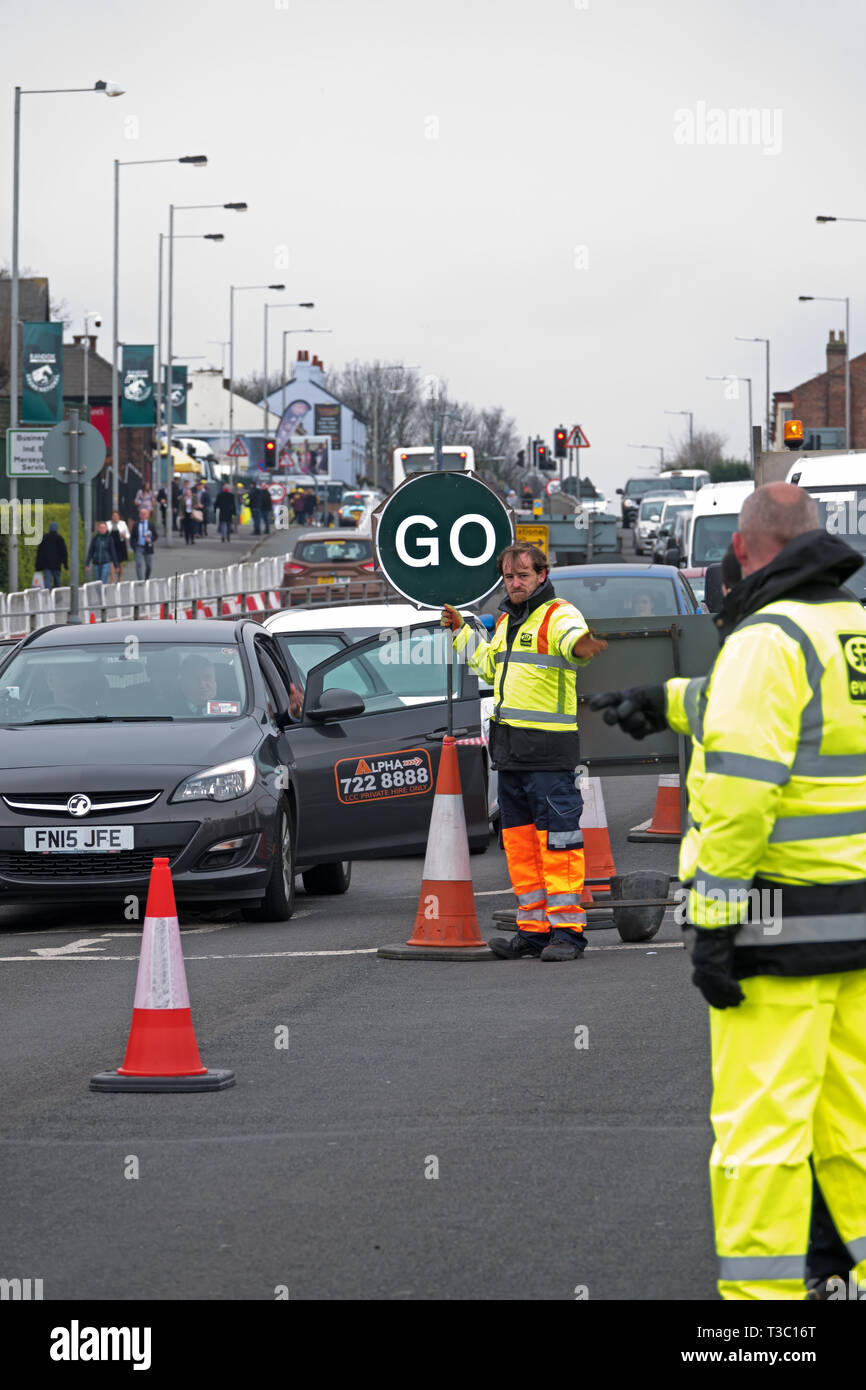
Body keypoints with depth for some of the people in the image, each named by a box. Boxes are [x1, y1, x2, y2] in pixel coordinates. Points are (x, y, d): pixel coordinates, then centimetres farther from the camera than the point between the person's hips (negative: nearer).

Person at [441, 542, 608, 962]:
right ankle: (533, 928, 15)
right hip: (509, 748, 9)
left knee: (557, 840, -7)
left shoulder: (558, 615, -8)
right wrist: (462, 632, 37)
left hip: (549, 750, -9)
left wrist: (580, 645, -55)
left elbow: (571, 637, -32)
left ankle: (567, 930, -5)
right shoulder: (506, 621, 19)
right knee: (519, 841, 10)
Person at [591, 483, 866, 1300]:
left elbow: (742, 788, -21)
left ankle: (762, 1293, -5)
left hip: (779, 925, -8)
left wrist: (711, 921, -18)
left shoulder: (768, 640, -13)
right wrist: (669, 702, 42)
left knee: (758, 1121, -5)